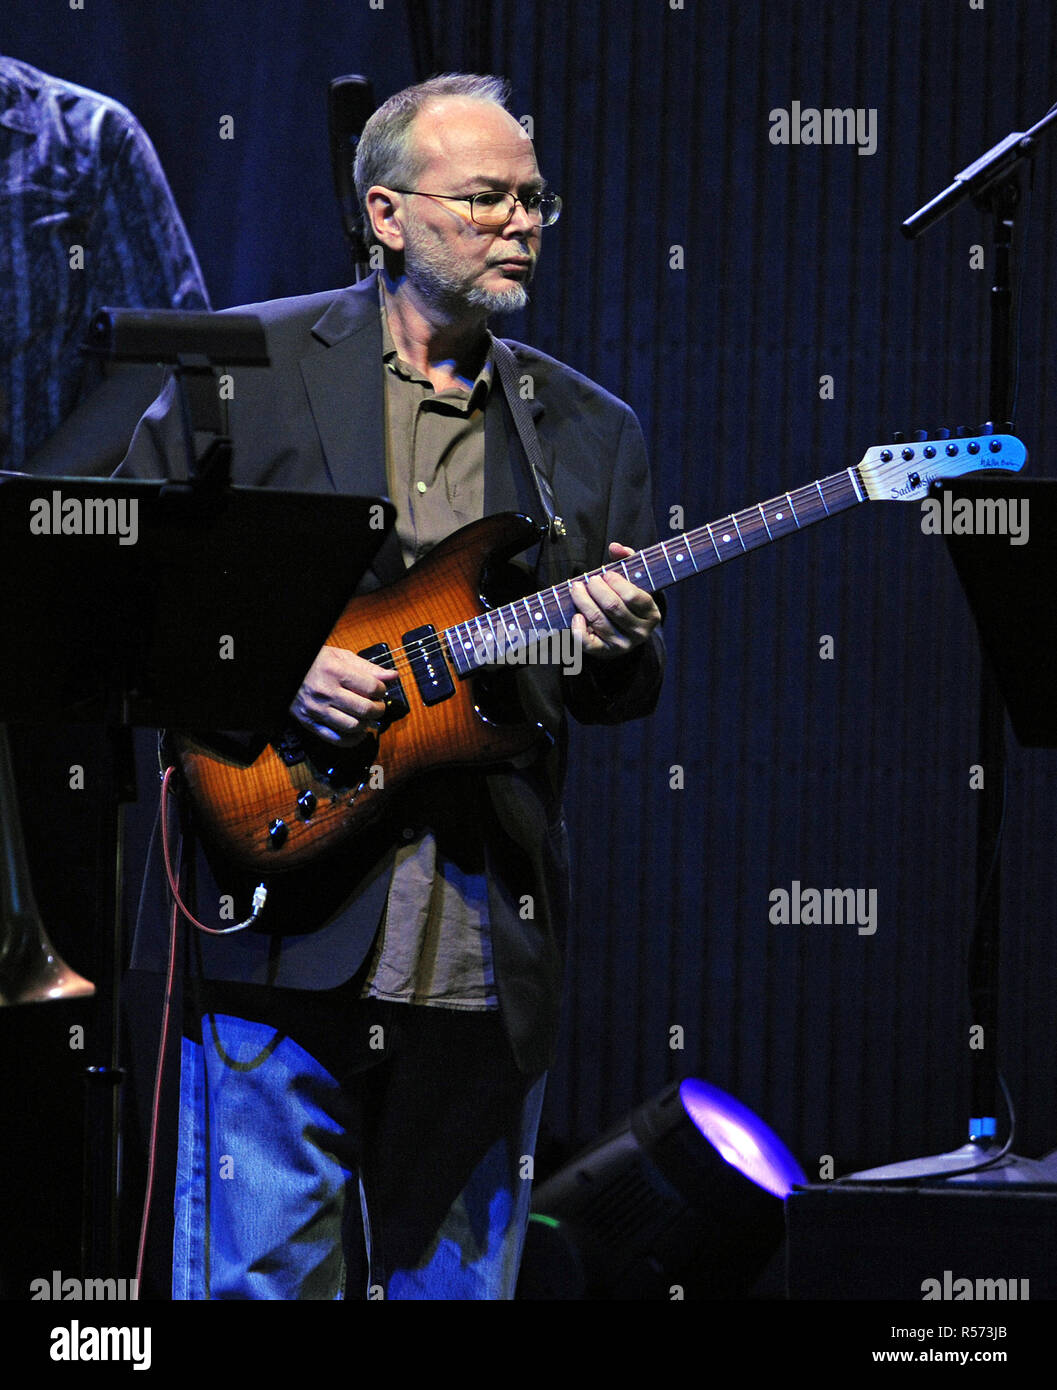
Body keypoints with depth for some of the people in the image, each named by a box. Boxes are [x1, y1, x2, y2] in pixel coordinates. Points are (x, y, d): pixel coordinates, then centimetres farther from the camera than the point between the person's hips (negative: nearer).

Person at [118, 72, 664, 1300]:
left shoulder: (587, 430, 15)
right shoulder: (245, 369, 3)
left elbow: (629, 694, 15)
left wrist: (609, 648, -8)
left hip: (489, 957, 4)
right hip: (282, 928, -4)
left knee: (454, 1279, 7)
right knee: (260, 1277, -6)